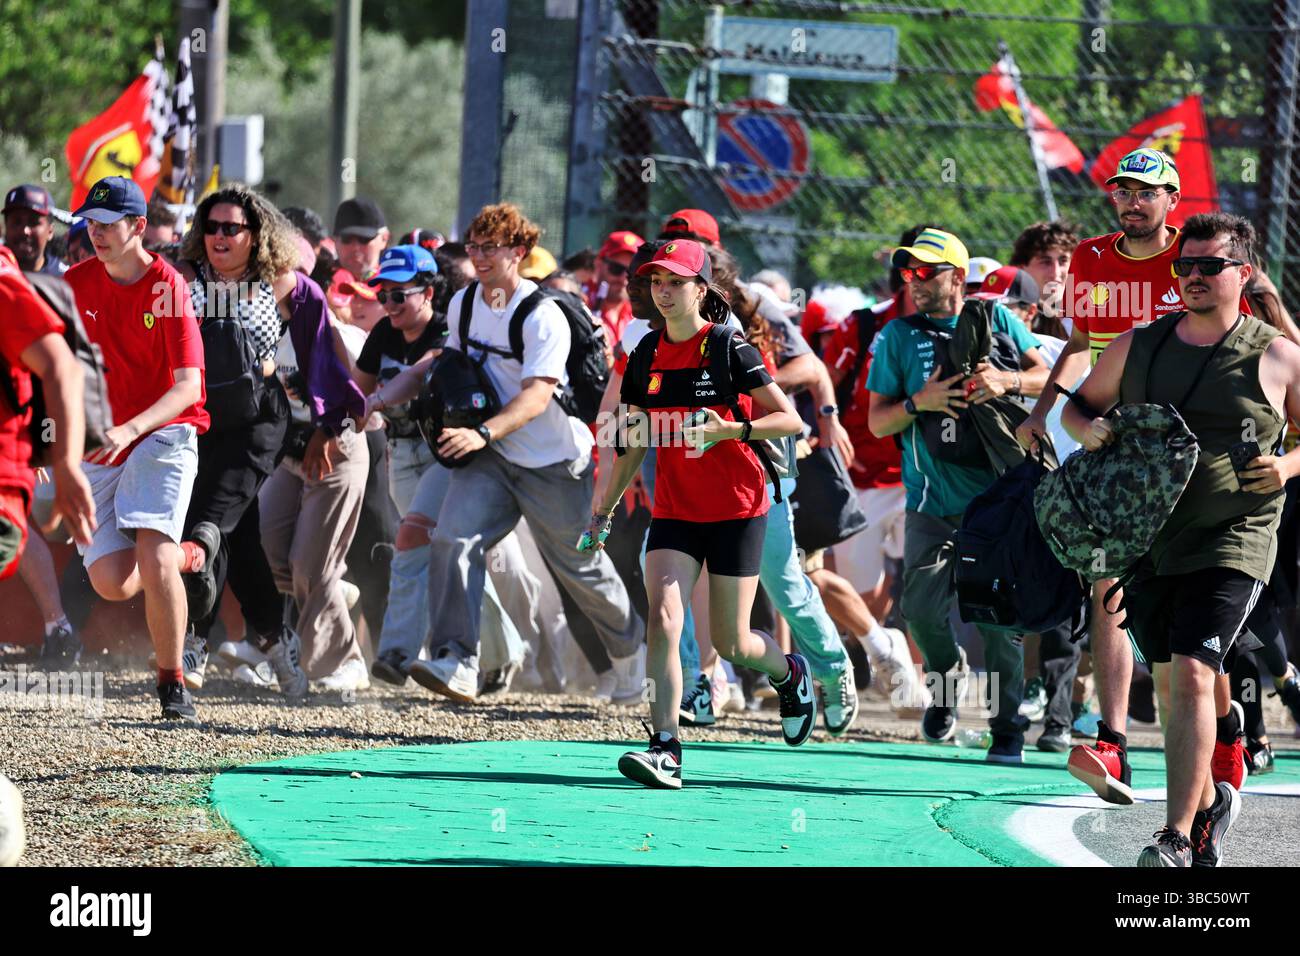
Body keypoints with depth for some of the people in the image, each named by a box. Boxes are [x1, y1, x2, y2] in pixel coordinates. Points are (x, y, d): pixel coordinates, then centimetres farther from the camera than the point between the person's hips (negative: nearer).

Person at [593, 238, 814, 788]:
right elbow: (635, 443, 16)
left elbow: (790, 420, -10)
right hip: (674, 510, 4)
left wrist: (729, 430, -25)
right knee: (661, 619, -17)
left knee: (730, 644, 2)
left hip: (736, 510, -4)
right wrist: (604, 512, 15)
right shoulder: (646, 356, 5)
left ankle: (790, 674, 37)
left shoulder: (728, 349, -10)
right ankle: (665, 751, -20)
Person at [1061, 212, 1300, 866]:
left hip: (1231, 541, -5)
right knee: (1177, 680, 14)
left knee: (1193, 676, -18)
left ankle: (1177, 837, -20)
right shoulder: (1135, 347, 7)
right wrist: (1089, 429, -4)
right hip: (1147, 538, 5)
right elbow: (1079, 405, 19)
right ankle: (1211, 800, 38)